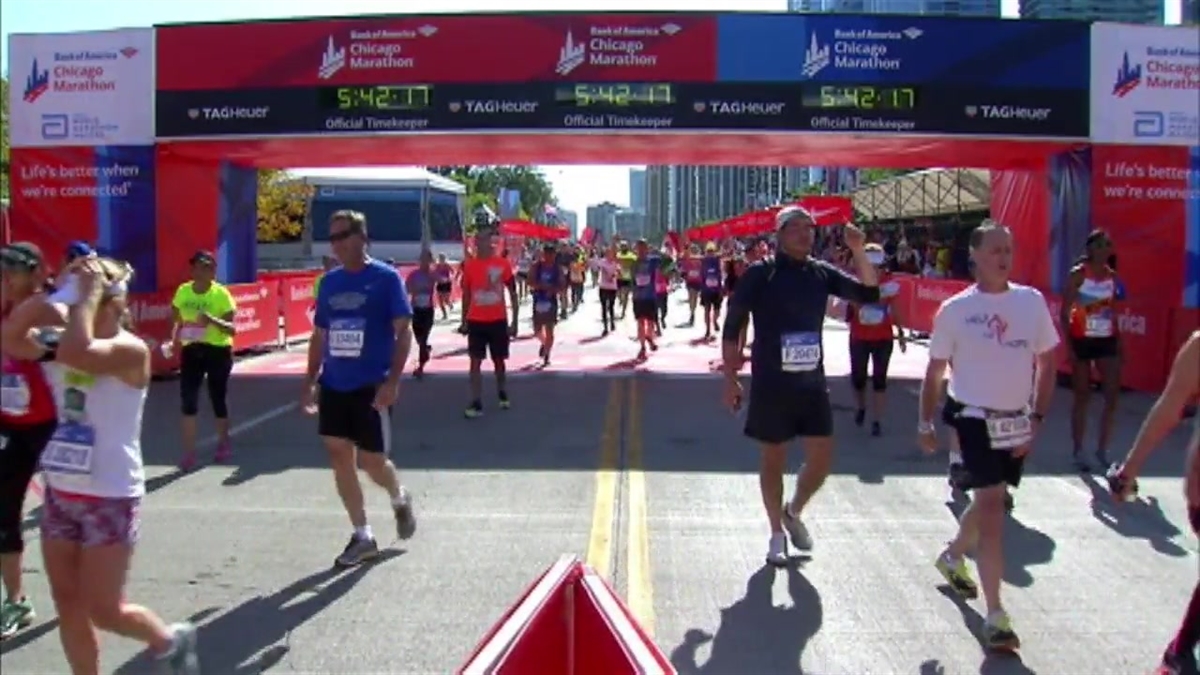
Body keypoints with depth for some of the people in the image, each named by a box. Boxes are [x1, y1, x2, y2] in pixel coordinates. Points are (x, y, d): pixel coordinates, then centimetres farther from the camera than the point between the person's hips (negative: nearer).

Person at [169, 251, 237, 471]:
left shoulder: (221, 294, -11)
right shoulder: (182, 291, 1)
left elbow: (232, 329, -15)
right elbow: (176, 321, 13)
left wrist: (212, 320, -31)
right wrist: (173, 341, -4)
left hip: (218, 351, -3)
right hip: (192, 350, 3)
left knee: (218, 398, 9)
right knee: (188, 399, -5)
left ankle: (223, 444, 32)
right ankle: (189, 452, 1)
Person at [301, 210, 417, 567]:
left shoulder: (386, 277, -8)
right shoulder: (329, 282, 9)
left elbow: (403, 331, -12)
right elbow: (319, 335, 15)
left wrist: (392, 381, -20)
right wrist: (310, 382, 11)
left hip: (371, 386, -6)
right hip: (334, 386, 6)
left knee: (371, 461, -1)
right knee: (340, 458, 5)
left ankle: (400, 500, 33)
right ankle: (362, 537, 17)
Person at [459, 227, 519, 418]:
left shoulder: (503, 264, -4)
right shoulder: (469, 266, 0)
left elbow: (513, 294, 0)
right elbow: (466, 295, 10)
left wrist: (514, 322, -3)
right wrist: (464, 322, 9)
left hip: (498, 320, -1)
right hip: (476, 321, 1)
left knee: (499, 360, 13)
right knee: (475, 361, -4)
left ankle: (502, 394, 35)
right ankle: (476, 403, -3)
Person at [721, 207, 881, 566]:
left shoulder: (822, 273, 3)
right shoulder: (759, 274, -9)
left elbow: (869, 294, 2)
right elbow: (731, 327, -6)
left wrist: (859, 251, -10)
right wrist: (730, 378, -7)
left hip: (813, 383, 4)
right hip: (771, 385, -4)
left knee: (822, 459, 6)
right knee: (773, 459, 8)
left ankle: (794, 511, 34)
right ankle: (777, 533, 25)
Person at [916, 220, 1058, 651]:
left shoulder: (1032, 301, 0)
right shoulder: (955, 309, -7)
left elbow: (1047, 362, 6)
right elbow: (935, 370, 0)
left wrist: (1037, 418, -1)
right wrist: (925, 424, 2)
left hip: (1016, 421, 4)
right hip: (974, 419, -4)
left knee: (987, 500, 19)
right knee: (992, 506, -11)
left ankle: (952, 558, 48)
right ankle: (996, 615, -4)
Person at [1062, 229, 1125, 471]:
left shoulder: (1112, 276, 7)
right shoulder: (1078, 274, -8)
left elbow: (1113, 312, 13)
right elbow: (1065, 313, -10)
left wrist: (1118, 341, 6)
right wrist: (1069, 345, -15)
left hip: (1106, 341, 5)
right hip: (1083, 341, -4)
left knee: (1113, 396, 1)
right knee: (1082, 397, 4)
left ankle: (1102, 450, 16)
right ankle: (1078, 451, 15)